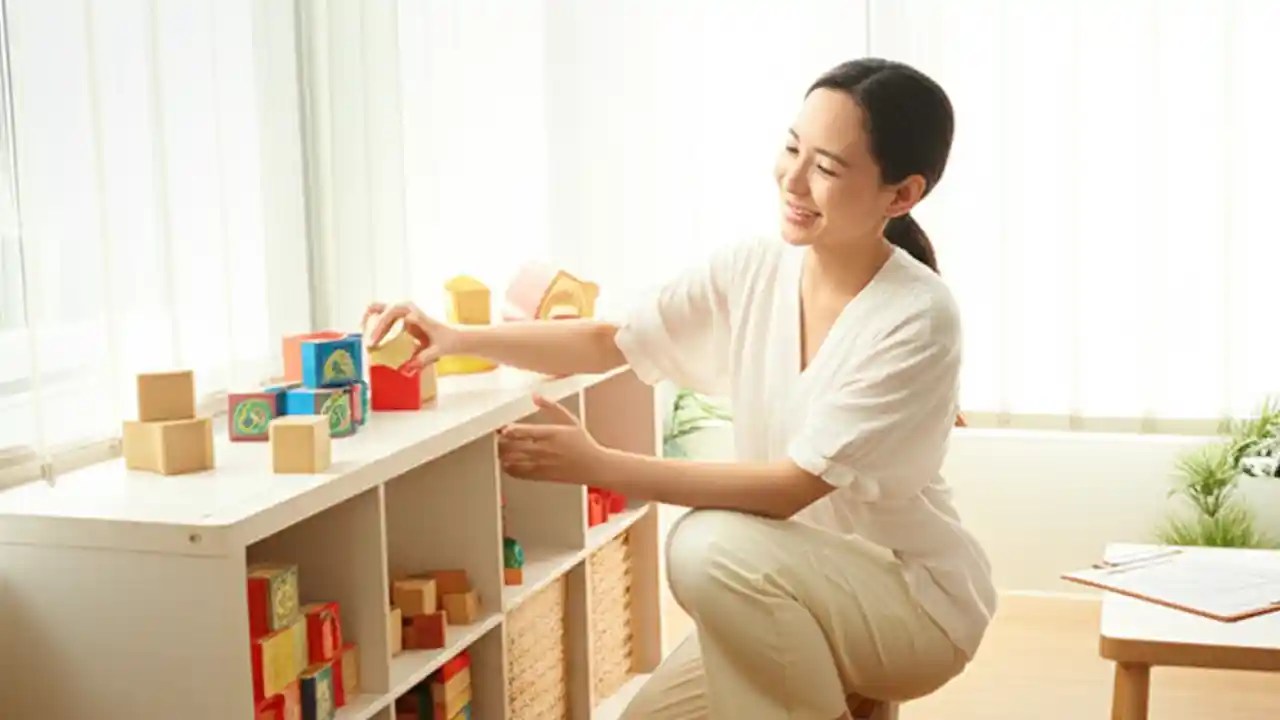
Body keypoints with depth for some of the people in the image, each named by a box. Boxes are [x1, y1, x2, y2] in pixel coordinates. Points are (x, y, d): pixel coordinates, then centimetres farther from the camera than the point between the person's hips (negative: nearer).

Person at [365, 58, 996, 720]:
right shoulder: (752, 272, -6)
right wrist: (457, 338, -16)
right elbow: (606, 343, -1)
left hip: (919, 597, -6)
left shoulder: (918, 318, -24)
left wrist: (597, 466, -34)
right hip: (800, 588, 6)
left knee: (712, 545, -31)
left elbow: (791, 489, -29)